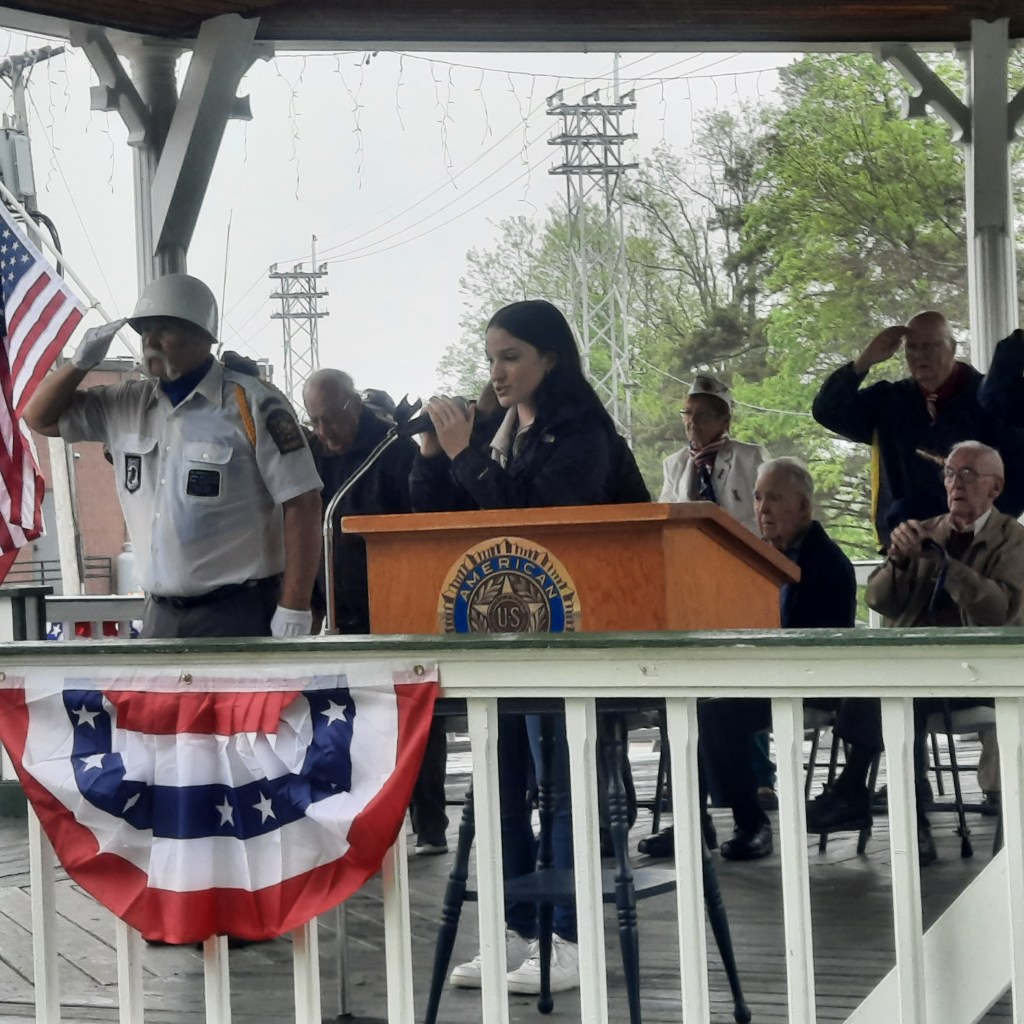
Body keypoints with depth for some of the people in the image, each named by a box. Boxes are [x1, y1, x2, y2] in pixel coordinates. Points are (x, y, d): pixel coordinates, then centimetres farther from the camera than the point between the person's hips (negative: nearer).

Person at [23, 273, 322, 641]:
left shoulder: (252, 404, -8)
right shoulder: (127, 406, 10)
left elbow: (301, 504, -11)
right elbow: (40, 417, 21)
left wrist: (294, 610, -16)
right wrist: (81, 362, 2)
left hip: (238, 614, -6)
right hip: (161, 615, 6)